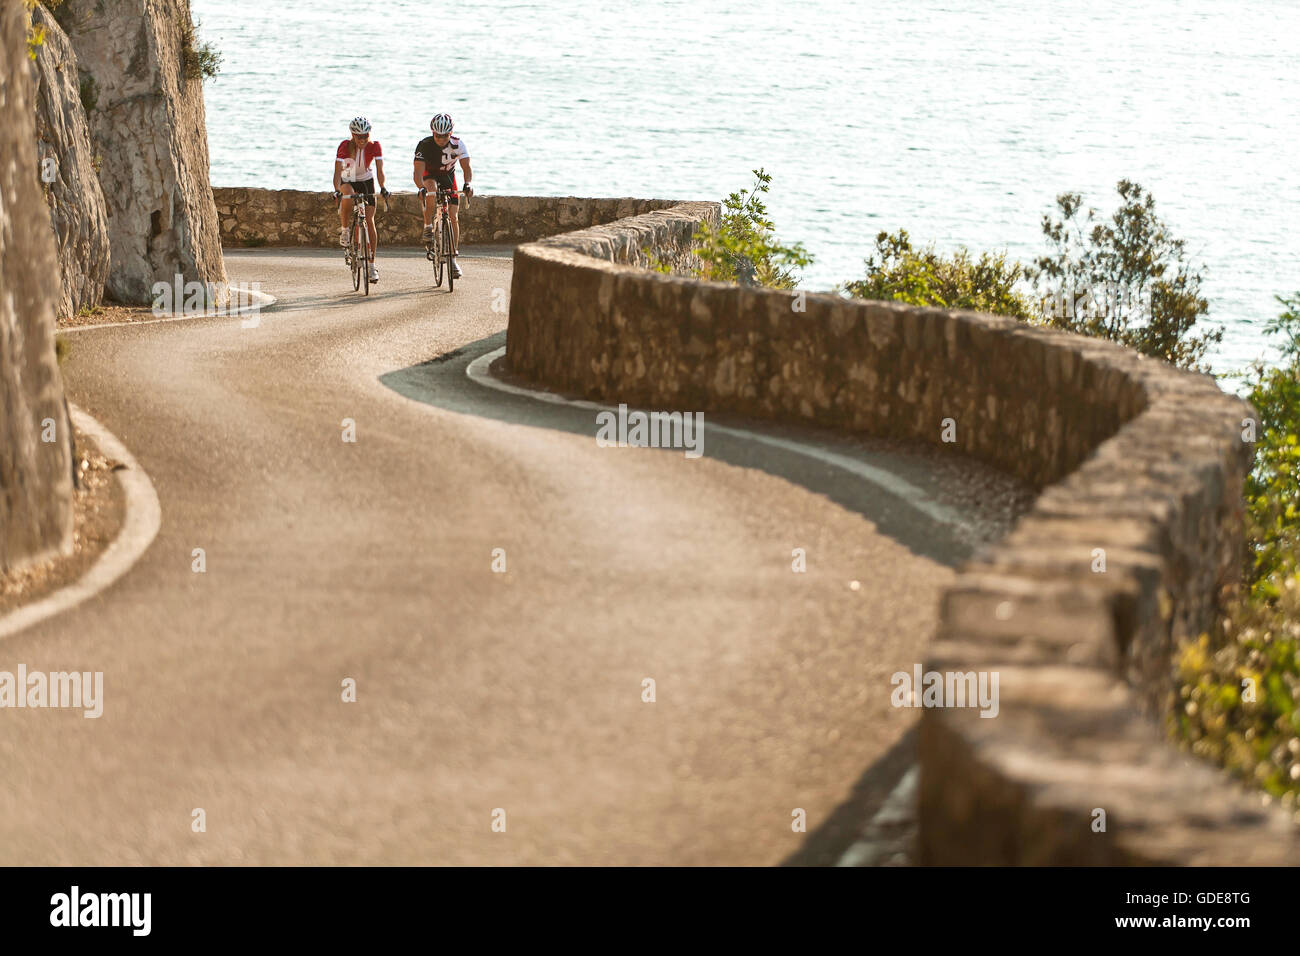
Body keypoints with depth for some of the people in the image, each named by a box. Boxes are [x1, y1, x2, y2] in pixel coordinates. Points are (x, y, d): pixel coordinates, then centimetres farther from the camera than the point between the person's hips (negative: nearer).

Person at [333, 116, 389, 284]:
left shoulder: (374, 146, -22)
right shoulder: (344, 146, -25)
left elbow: (379, 169, -29)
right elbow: (338, 170, -32)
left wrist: (383, 188, -45)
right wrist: (337, 190, -47)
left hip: (366, 181, 1)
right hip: (348, 180, -1)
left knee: (369, 221, -6)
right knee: (348, 197, -38)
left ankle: (372, 265, -1)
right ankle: (344, 230, -15)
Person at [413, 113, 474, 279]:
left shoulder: (458, 144, -24)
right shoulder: (424, 145, -29)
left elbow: (466, 167, -28)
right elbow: (418, 172, -36)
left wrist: (467, 184, -49)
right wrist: (421, 188, -56)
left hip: (448, 177, 2)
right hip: (430, 175, -2)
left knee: (454, 217, -7)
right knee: (431, 191, -39)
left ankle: (453, 258, -1)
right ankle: (428, 227, -24)